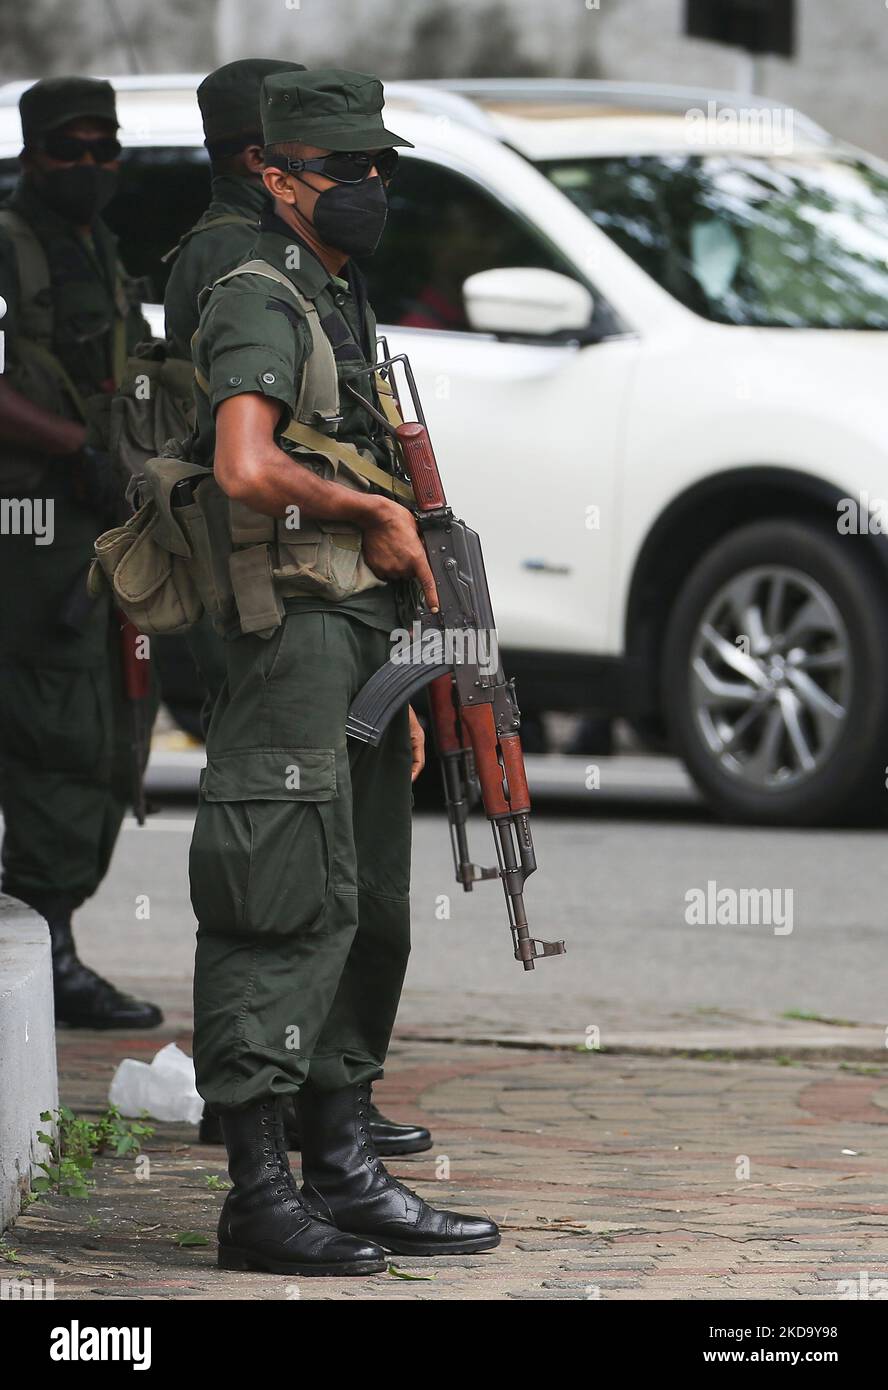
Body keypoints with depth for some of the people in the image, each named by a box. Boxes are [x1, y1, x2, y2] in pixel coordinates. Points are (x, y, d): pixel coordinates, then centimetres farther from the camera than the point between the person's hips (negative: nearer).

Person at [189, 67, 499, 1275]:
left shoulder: (347, 312, 21)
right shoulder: (260, 306, -10)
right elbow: (247, 469, -28)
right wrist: (382, 510, -13)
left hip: (358, 658, 10)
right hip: (290, 644, -10)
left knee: (367, 915, 12)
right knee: (290, 914, -9)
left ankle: (343, 1173, 18)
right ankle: (260, 1197, -7)